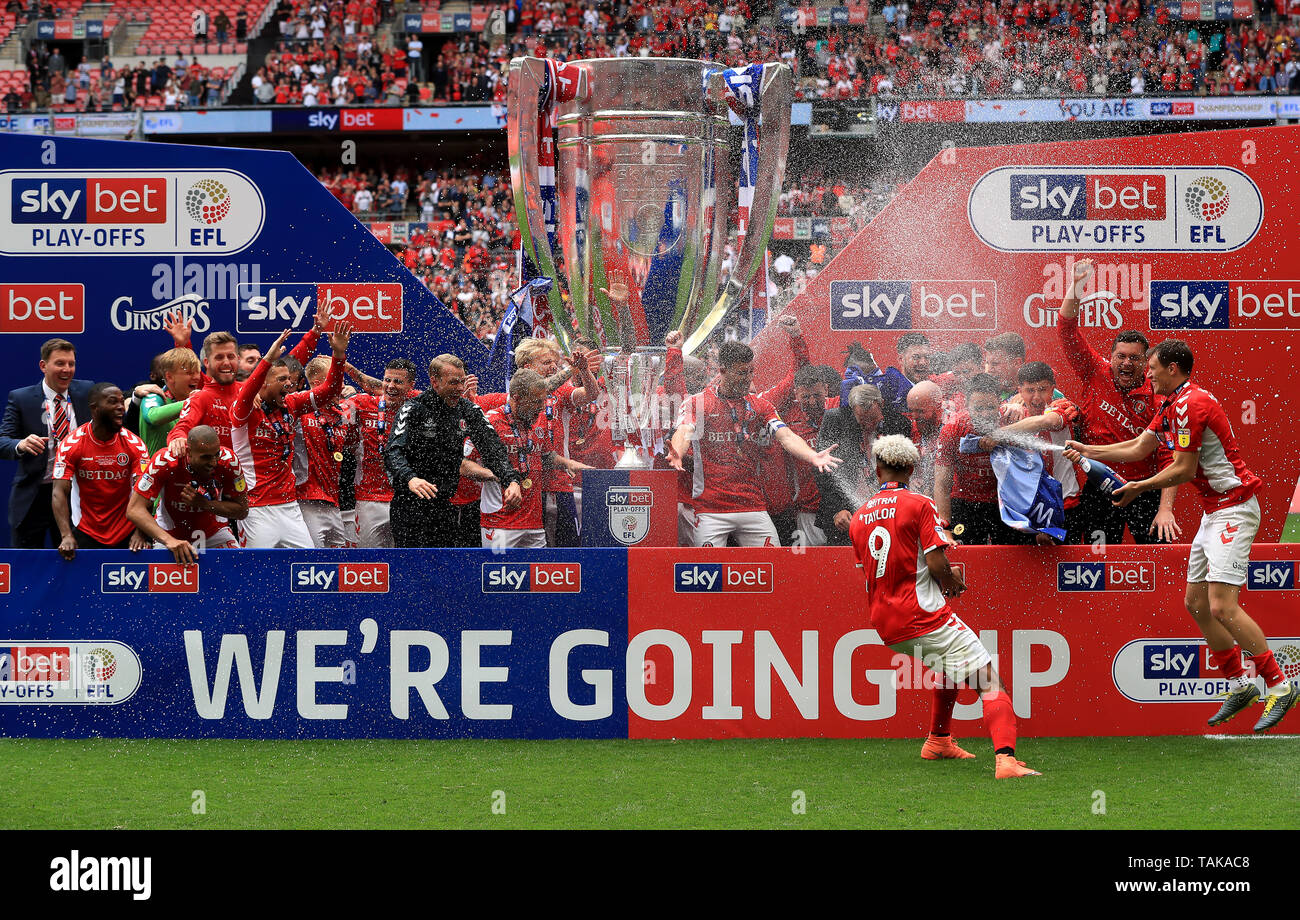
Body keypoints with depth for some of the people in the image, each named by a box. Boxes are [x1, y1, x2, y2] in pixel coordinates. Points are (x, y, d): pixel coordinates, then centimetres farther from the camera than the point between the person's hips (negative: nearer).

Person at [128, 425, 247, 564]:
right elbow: (134, 510, -28)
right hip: (170, 532, -2)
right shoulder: (165, 461, -27)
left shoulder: (228, 461, -21)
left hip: (213, 531, 2)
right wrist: (169, 540, -42)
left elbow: (242, 511, -11)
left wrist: (204, 503, -27)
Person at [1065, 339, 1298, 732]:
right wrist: (1087, 451, 23)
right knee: (1197, 603, 12)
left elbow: (1183, 470, -17)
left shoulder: (1191, 404, -17)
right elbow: (1137, 449, 23)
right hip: (1214, 511, 11)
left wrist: (1138, 488, -6)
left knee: (1222, 607, -17)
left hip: (1233, 507, -11)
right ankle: (1239, 684, 18)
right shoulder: (1173, 407, 16)